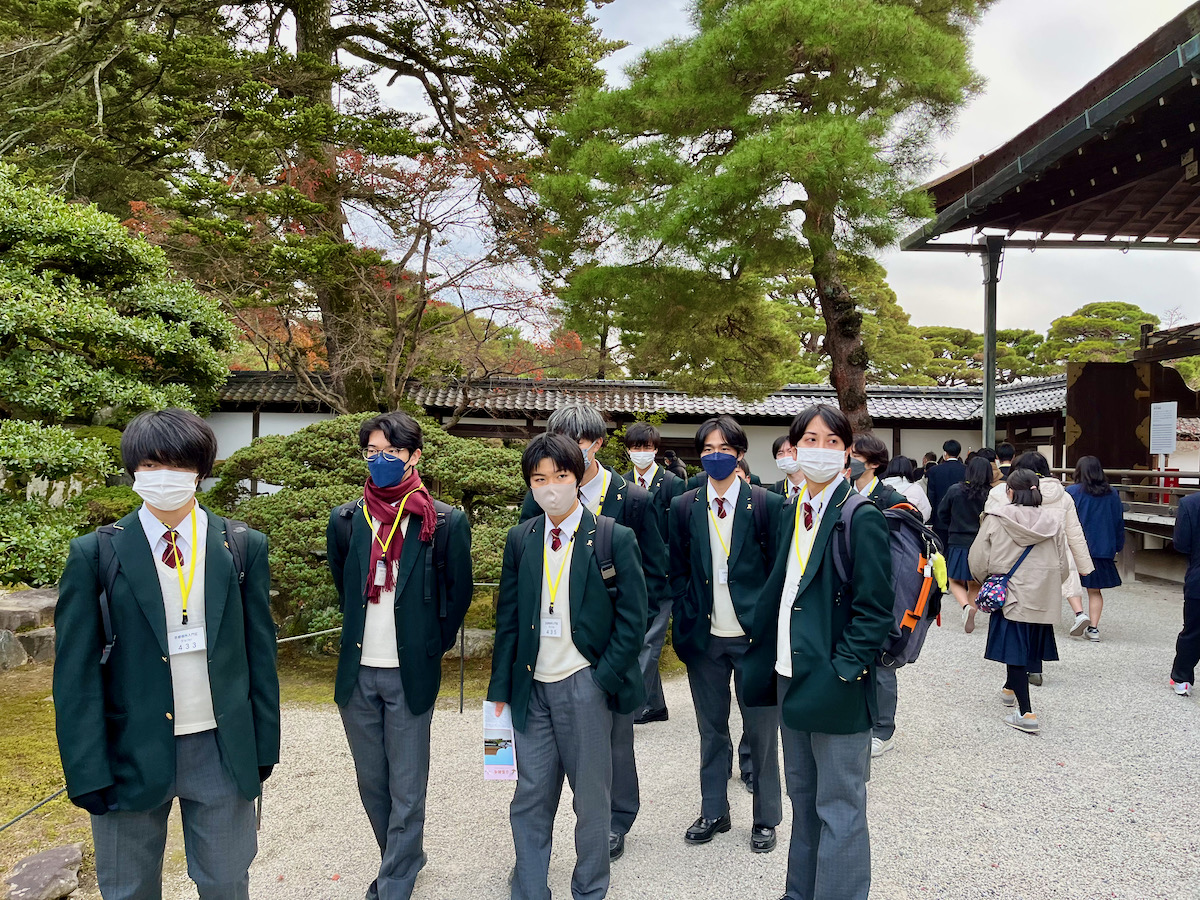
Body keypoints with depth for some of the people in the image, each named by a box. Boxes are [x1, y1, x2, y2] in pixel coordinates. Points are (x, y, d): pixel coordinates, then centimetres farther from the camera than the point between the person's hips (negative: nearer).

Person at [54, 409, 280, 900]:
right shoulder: (96, 554, -5)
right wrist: (87, 772, -7)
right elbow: (76, 673, -5)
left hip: (222, 750, 1)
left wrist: (264, 745, 3)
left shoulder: (244, 547, -1)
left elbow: (260, 652, 3)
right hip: (130, 754, -1)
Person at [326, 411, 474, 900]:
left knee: (406, 790, 4)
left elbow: (458, 594, 2)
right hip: (357, 672, 4)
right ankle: (404, 859, 39)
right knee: (372, 783, 16)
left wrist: (431, 647, 4)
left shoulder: (447, 522, -9)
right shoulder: (345, 519, 1)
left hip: (410, 673, -4)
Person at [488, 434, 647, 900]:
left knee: (592, 799, 10)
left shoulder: (614, 538, -5)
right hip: (532, 686, 3)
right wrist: (501, 687, 6)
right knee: (530, 798, 7)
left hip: (585, 686, -3)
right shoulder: (520, 539, 6)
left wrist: (603, 679, -10)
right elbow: (508, 617, 9)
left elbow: (631, 618, -4)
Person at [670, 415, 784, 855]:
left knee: (762, 728, 8)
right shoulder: (684, 507, 3)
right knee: (711, 729, 15)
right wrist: (687, 622, 1)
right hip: (704, 636, 3)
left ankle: (765, 818, 27)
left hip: (754, 635, -2)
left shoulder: (767, 504, -5)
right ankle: (714, 812, 32)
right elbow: (677, 572, 8)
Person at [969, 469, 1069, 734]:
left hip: (1011, 596, -4)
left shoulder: (997, 520, -12)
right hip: (1043, 598, 4)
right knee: (1029, 649, 21)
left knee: (1015, 652, 2)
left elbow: (978, 561, -7)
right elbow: (1063, 566, 4)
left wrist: (984, 579, 13)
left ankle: (1026, 714, -2)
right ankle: (1010, 690, 43)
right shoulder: (1053, 520, -3)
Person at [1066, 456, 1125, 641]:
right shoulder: (1112, 494, 6)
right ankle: (1093, 627, 6)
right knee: (1095, 590, 10)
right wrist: (1116, 548, 19)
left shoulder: (1072, 492, -7)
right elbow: (1119, 522, 11)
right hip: (1102, 549, 4)